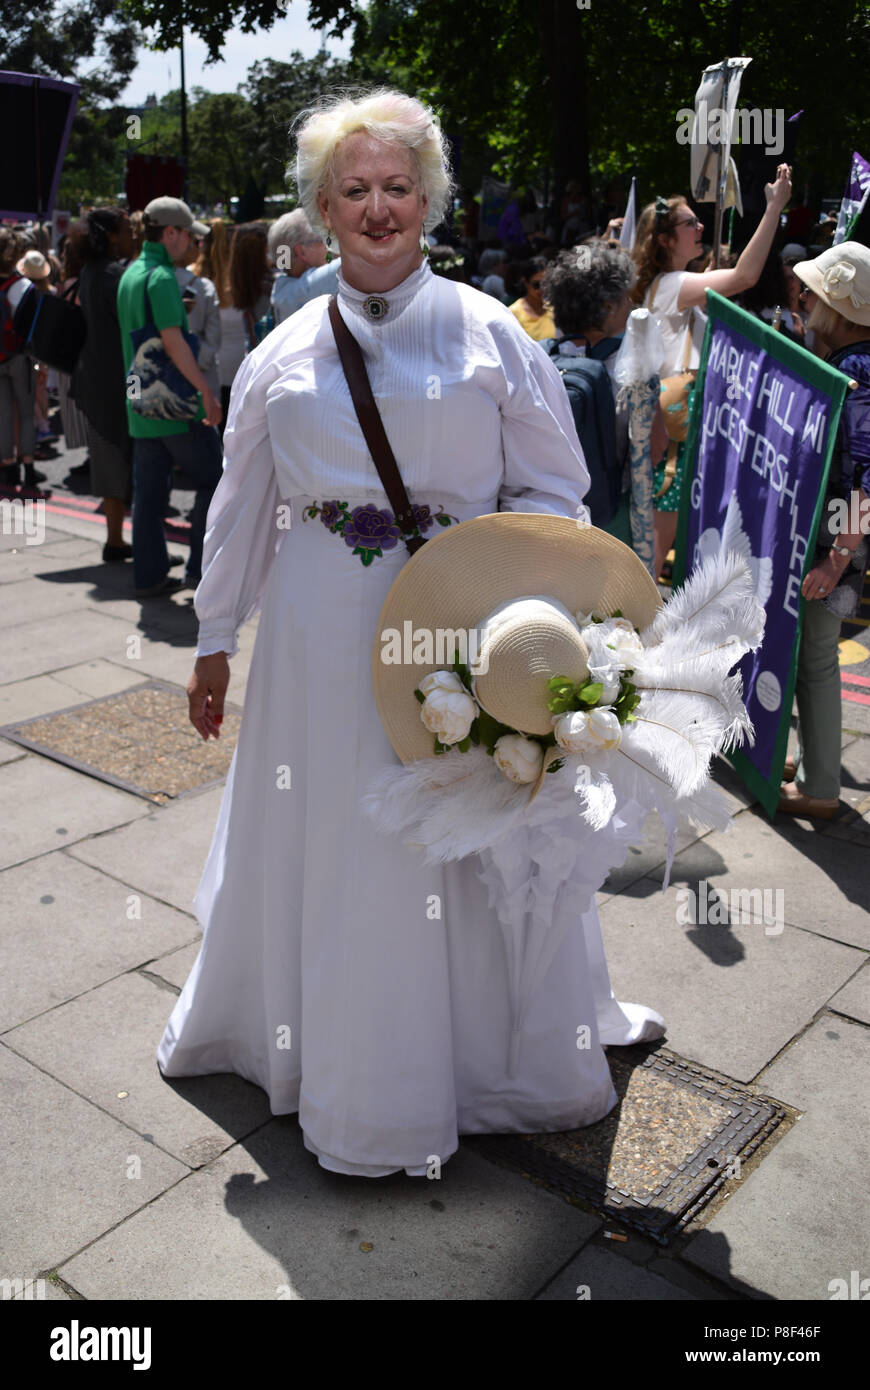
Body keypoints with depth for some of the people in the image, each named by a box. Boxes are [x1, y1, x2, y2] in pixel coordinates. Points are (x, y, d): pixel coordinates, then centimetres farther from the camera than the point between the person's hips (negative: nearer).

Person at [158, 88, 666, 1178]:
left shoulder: (488, 332, 1)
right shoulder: (284, 354, 7)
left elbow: (552, 488, 1)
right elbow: (240, 508, 13)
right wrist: (213, 641, 14)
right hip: (320, 630, 2)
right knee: (323, 837, 11)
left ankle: (496, 1055, 34)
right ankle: (333, 1050, 35)